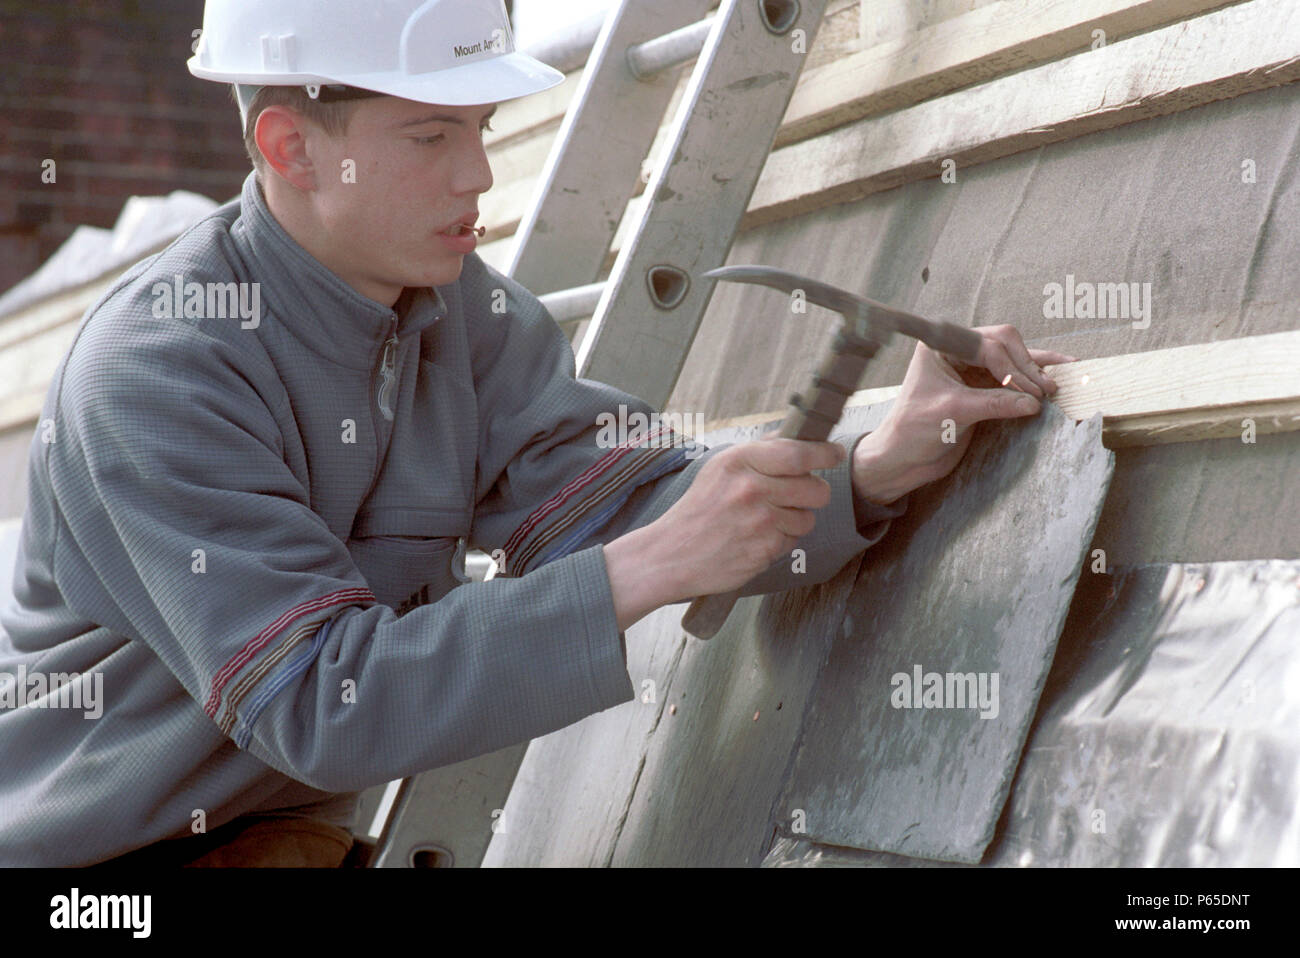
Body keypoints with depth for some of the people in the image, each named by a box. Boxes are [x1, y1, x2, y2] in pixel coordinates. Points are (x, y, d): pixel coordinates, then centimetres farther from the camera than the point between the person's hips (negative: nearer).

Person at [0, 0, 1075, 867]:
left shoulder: (465, 309, -2)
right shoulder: (153, 371, -25)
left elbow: (598, 509, -9)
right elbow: (313, 704, -31)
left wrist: (875, 467, -23)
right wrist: (648, 570, -36)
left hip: (285, 825, 6)